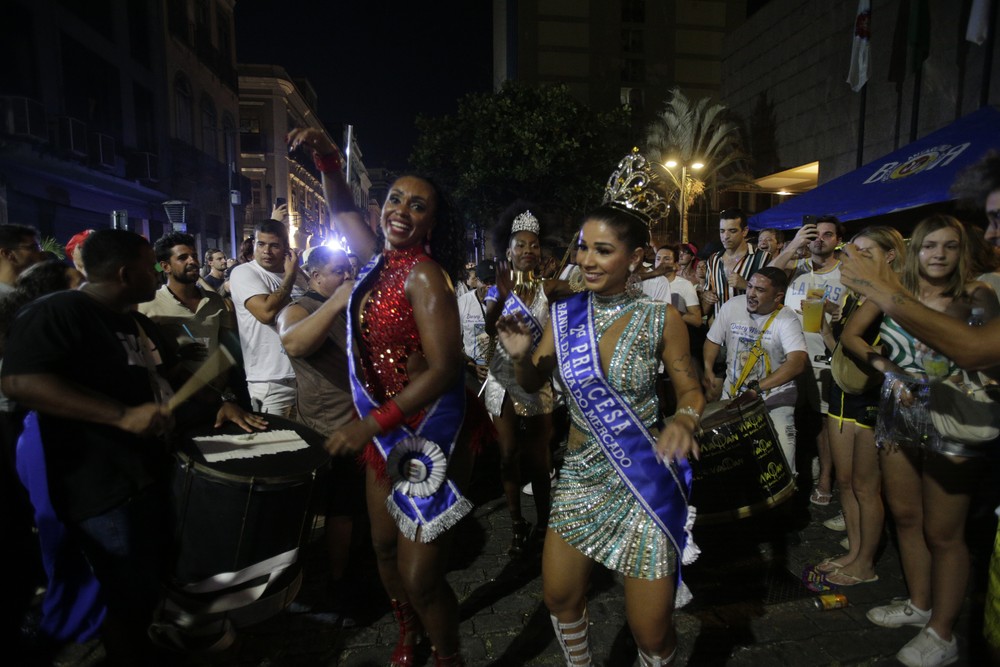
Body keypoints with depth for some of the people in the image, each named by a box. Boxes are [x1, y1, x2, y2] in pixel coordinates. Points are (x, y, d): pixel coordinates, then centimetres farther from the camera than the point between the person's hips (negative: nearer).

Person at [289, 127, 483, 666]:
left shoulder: (424, 274, -17)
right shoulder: (381, 260, 5)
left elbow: (444, 369, -24)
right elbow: (344, 214, 23)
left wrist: (372, 424, -24)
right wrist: (326, 160, 9)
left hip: (429, 437, -8)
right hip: (387, 433, 8)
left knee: (420, 576, -2)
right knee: (385, 547, 21)